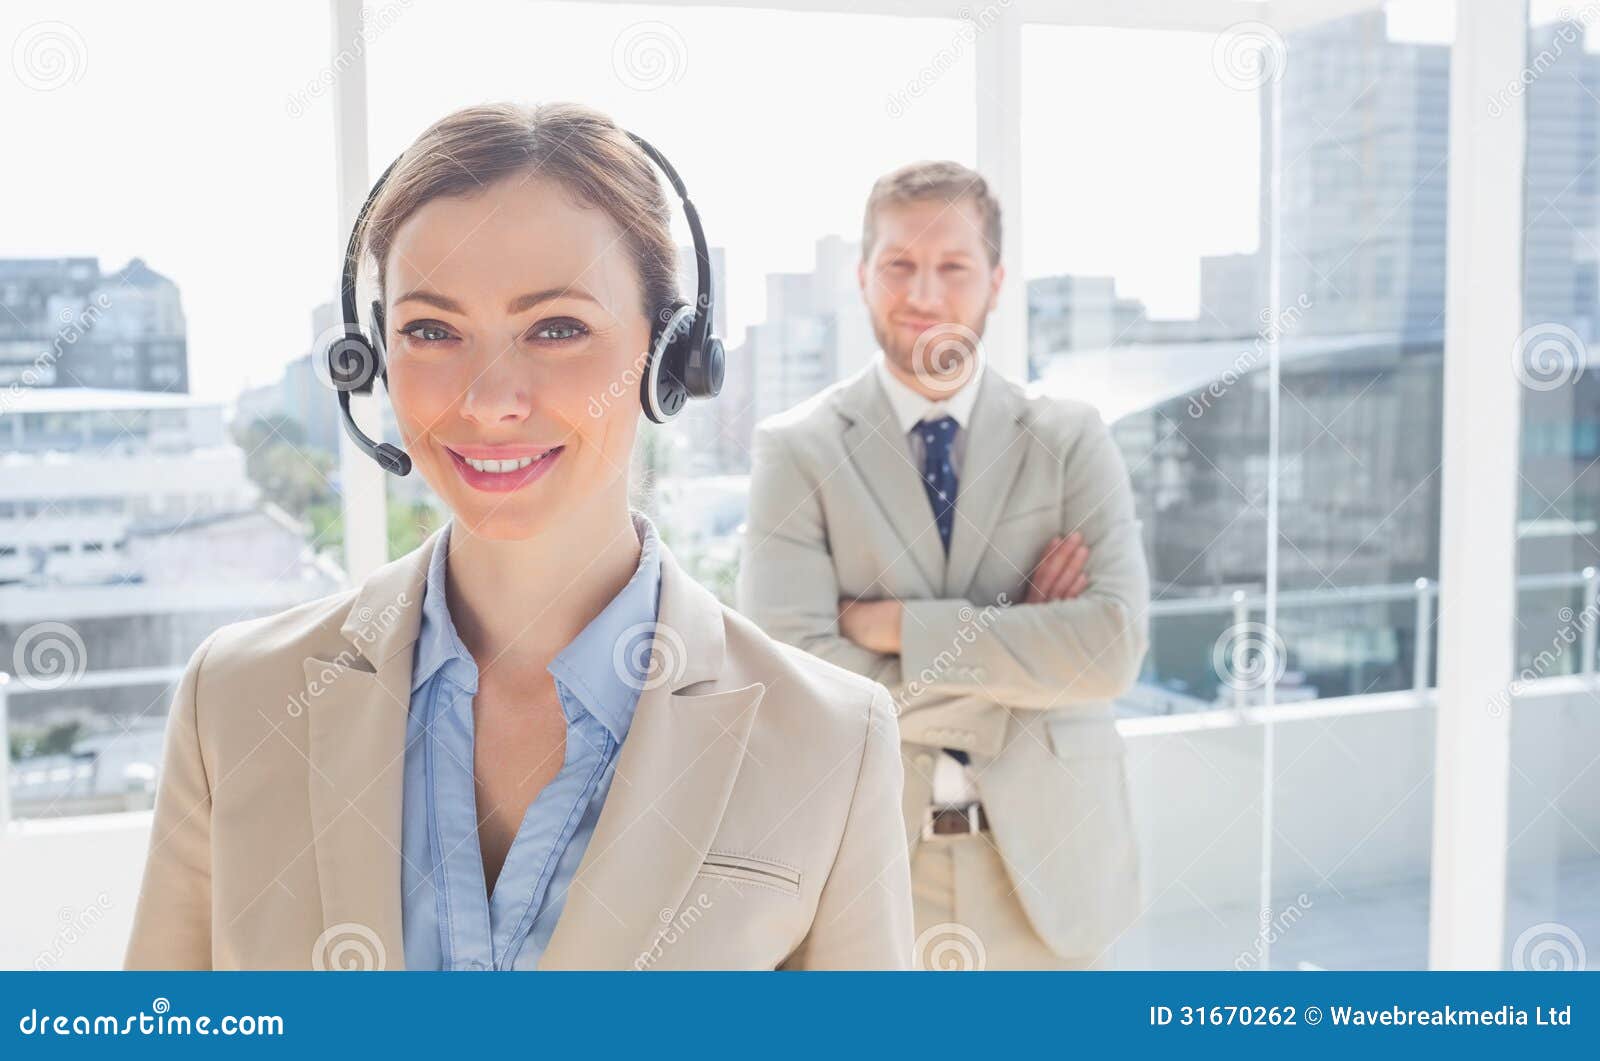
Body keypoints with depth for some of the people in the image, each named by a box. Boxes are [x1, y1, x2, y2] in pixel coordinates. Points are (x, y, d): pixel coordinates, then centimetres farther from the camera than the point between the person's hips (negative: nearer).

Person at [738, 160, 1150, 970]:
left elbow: (1114, 646, -13)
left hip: (1044, 867, 2)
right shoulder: (797, 450, -5)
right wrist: (1025, 662, -14)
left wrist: (898, 625, -17)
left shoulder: (1071, 441, -1)